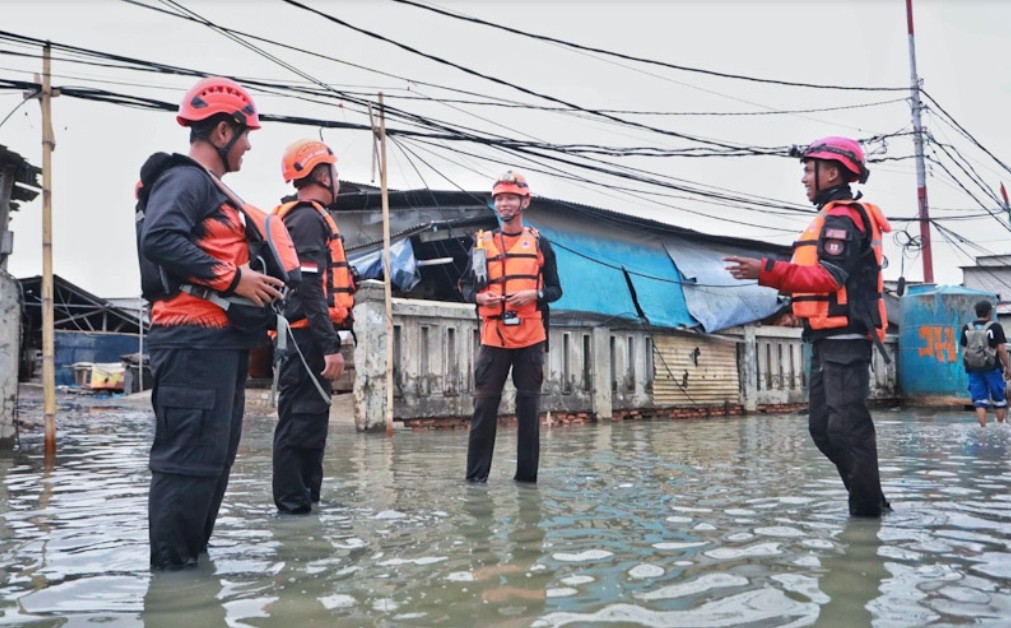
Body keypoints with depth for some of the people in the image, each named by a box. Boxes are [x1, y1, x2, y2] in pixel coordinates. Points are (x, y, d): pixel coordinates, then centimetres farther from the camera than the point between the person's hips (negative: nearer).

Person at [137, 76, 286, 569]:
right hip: (195, 341, -11)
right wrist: (233, 278, -22)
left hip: (218, 342, 11)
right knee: (191, 456, -9)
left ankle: (192, 553, 25)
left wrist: (253, 282, 11)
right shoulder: (186, 178, -9)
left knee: (215, 454, 15)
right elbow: (159, 238, -25)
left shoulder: (208, 186, 23)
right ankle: (170, 566, -3)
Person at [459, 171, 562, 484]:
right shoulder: (482, 243, 10)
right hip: (493, 336, 0)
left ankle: (527, 473, 13)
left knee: (529, 404, 4)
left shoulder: (539, 243, 8)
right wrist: (479, 296, -9)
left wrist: (533, 295, -11)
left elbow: (555, 290, 9)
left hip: (530, 337, 0)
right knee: (484, 403, -1)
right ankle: (476, 473, 7)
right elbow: (465, 285, 13)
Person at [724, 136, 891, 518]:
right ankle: (866, 497, 17)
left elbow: (830, 277, -21)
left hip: (844, 338, -11)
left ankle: (867, 505, -3)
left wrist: (768, 271, -27)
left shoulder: (842, 217, -10)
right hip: (830, 339, 11)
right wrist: (775, 276, 13)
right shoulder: (836, 217, 22)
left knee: (848, 424, -9)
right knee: (823, 426, 11)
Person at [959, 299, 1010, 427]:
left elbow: (964, 349, 5)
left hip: (973, 369, 3)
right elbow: (1001, 349, -10)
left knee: (980, 401, 4)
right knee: (999, 399, 12)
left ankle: (983, 428, -1)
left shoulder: (967, 328, 5)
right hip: (992, 368, -3)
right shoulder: (995, 327, -7)